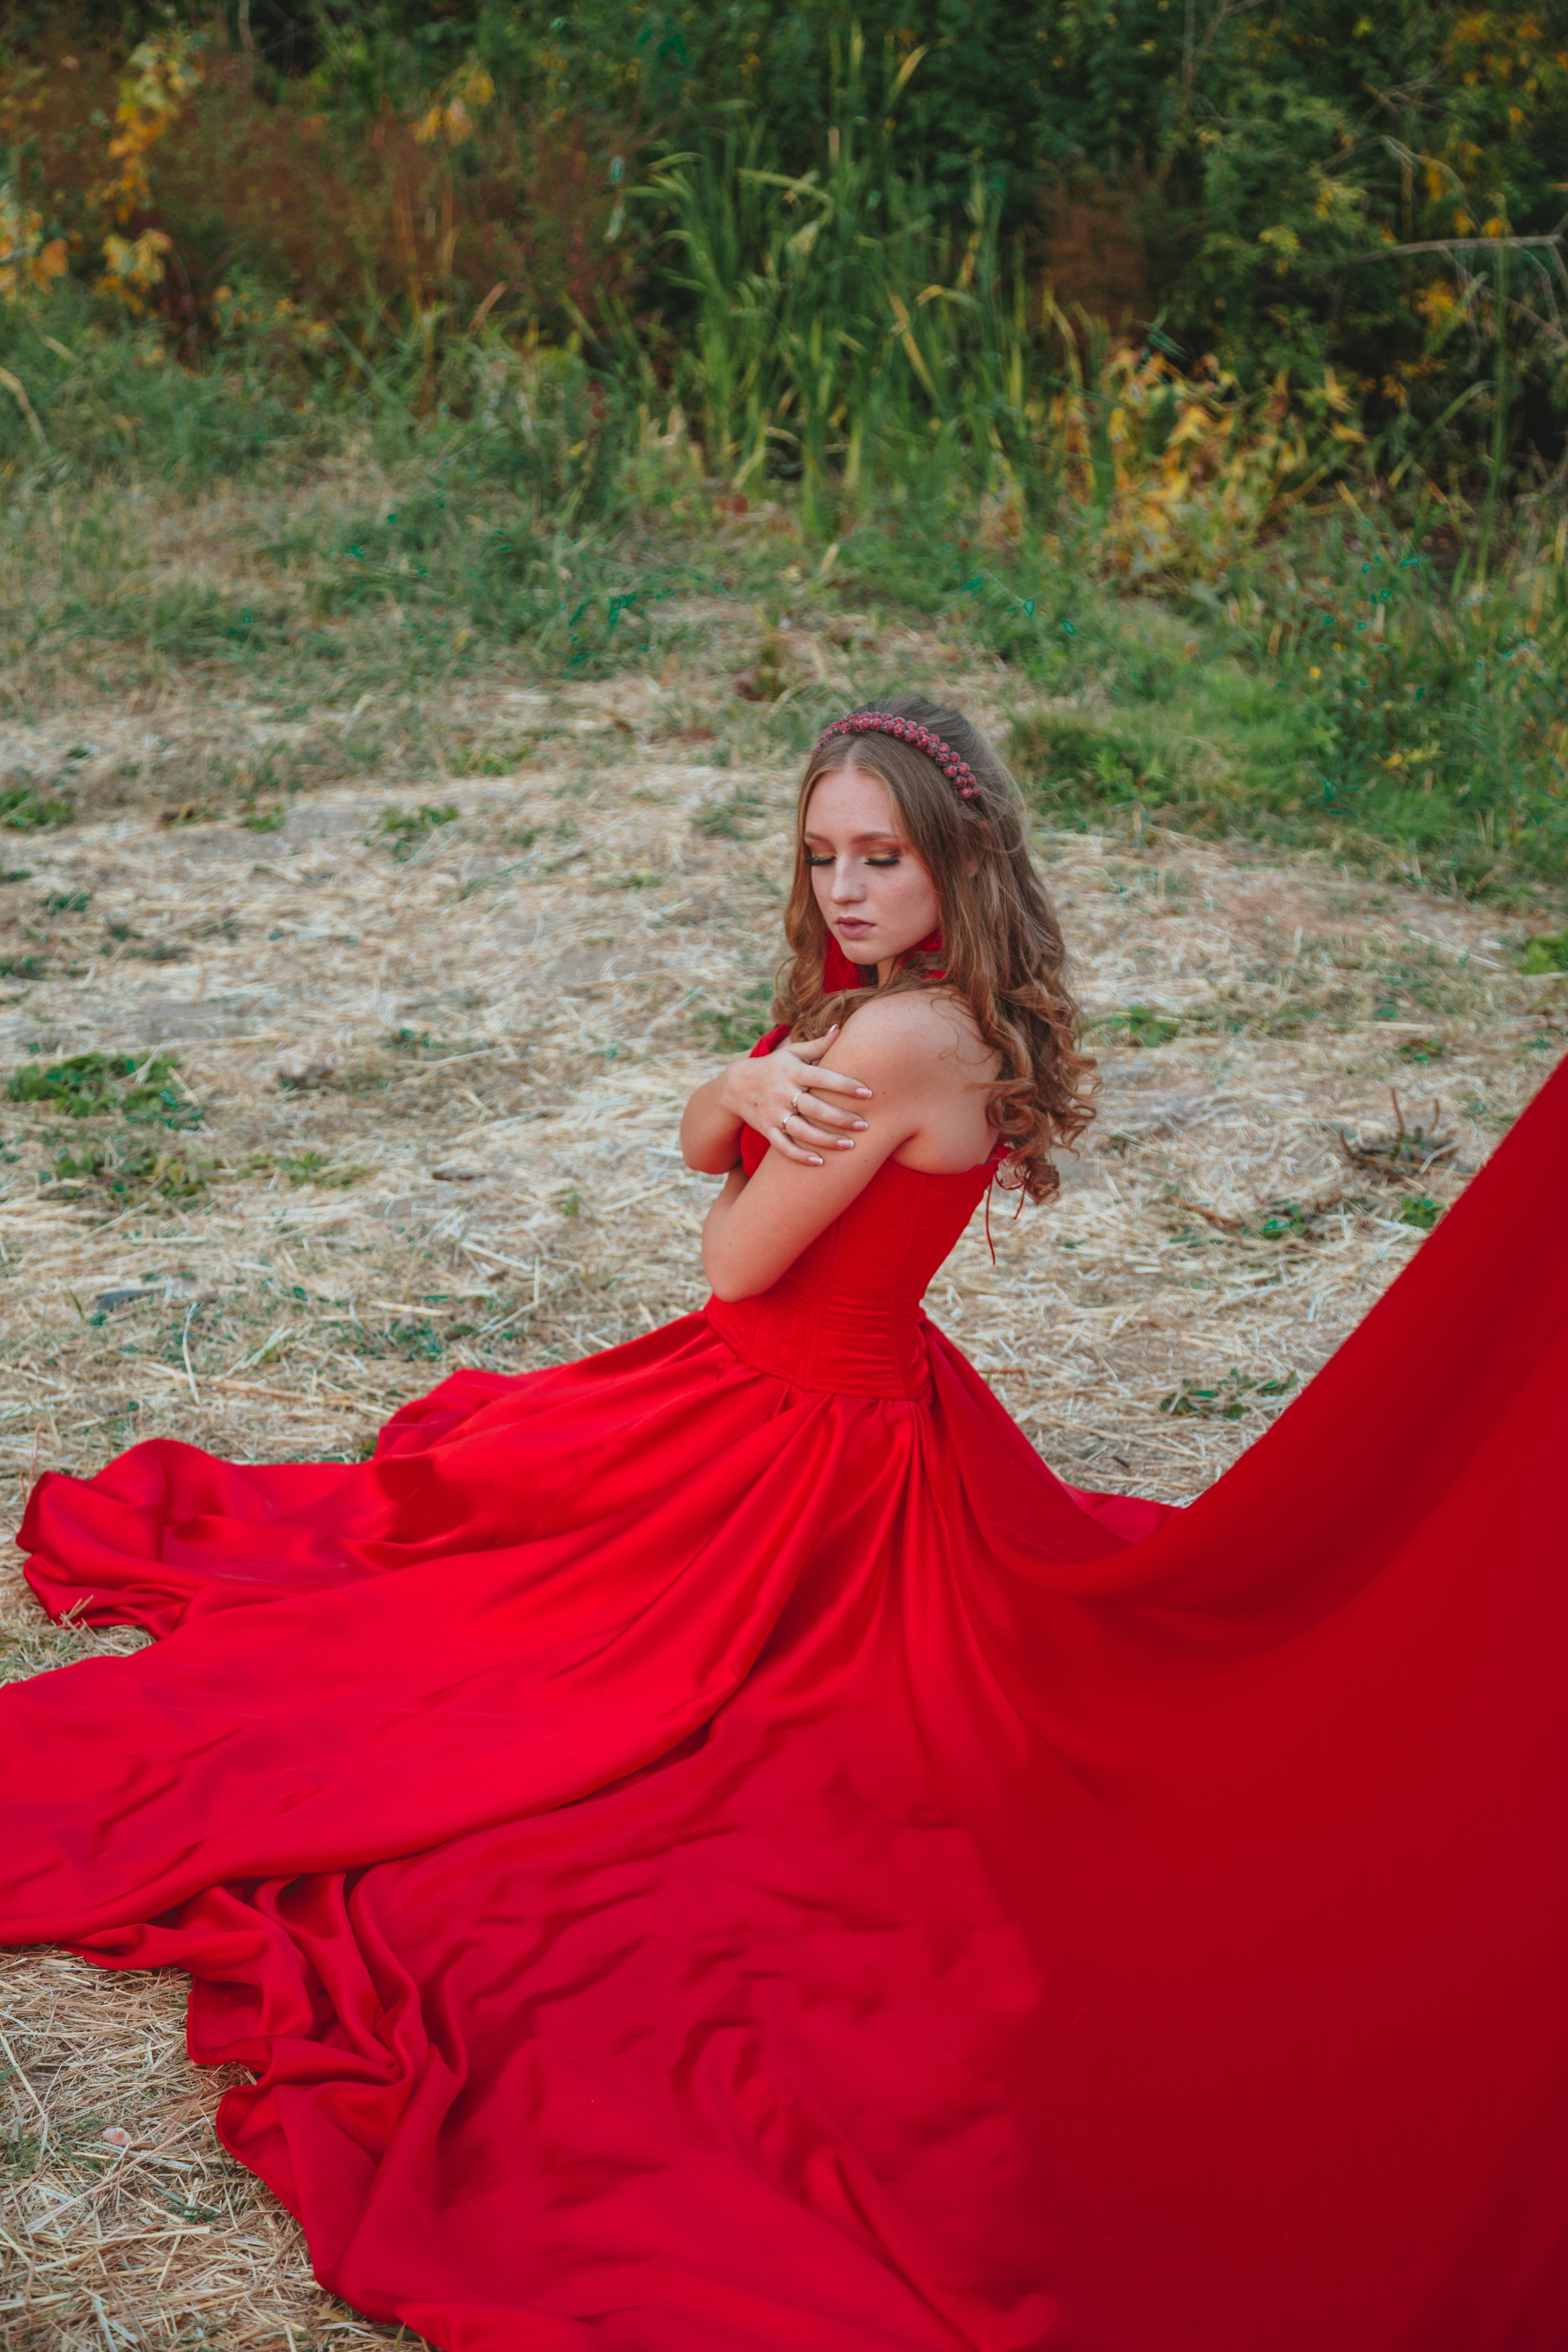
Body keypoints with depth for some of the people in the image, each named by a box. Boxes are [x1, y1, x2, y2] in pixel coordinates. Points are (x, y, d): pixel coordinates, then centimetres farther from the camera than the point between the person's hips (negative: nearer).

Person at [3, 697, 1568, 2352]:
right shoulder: (870, 998, -2)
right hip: (840, 1408, 10)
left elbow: (734, 1264, -24)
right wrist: (753, 1088, -20)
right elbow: (696, 1143, 3)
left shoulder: (900, 1040, -32)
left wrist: (797, 1103, -6)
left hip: (802, 1456, -10)